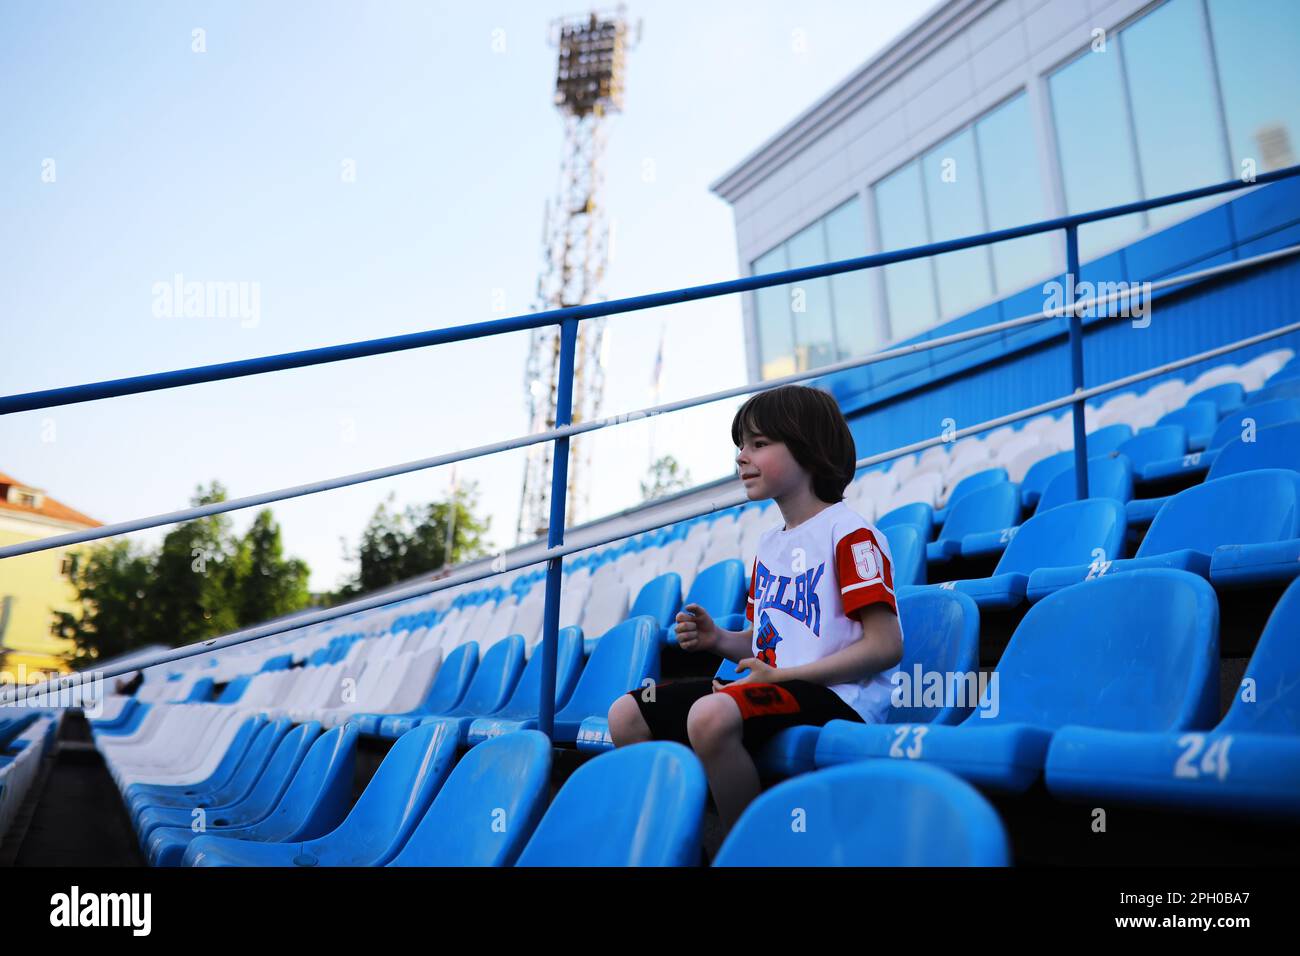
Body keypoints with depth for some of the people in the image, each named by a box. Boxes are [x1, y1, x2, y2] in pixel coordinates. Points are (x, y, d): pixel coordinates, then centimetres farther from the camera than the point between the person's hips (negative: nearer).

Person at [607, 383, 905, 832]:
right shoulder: (768, 544, 17)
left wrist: (782, 675, -17)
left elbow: (885, 647, -15)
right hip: (771, 686, 9)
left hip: (832, 696, -8)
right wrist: (719, 640, 3)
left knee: (711, 714, -36)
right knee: (626, 715, -3)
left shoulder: (849, 532, -8)